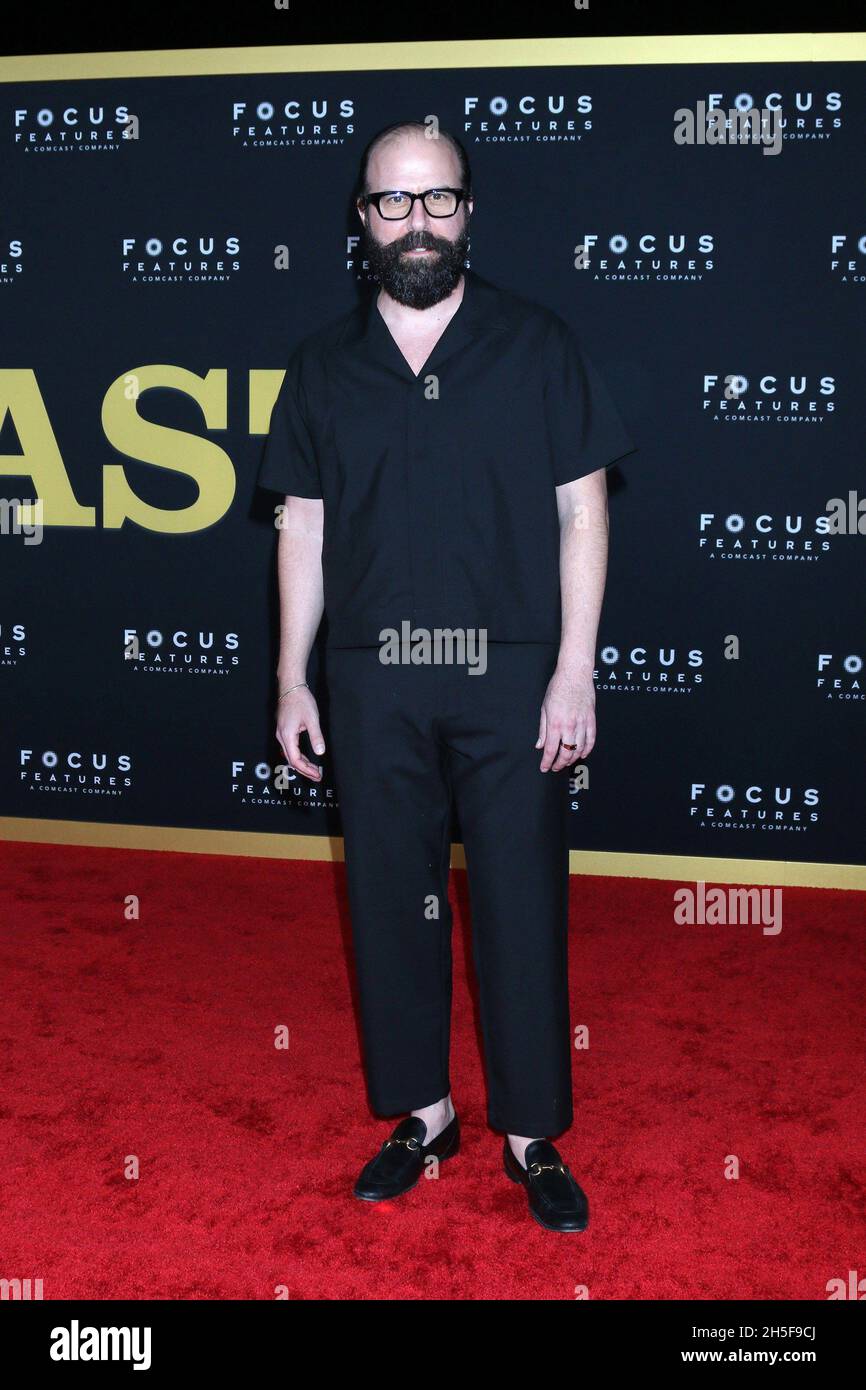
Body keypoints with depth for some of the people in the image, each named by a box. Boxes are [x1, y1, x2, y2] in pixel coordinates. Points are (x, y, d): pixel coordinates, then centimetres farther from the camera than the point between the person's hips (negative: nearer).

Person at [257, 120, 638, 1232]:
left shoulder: (537, 347, 0)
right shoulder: (324, 366, 7)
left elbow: (582, 512, -1)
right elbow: (304, 527, 9)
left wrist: (575, 673, -8)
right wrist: (292, 682, 6)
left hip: (511, 678, -2)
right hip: (373, 681, 3)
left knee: (521, 903, 4)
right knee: (390, 897, 10)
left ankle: (531, 1134, 19)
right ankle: (423, 1111, 28)